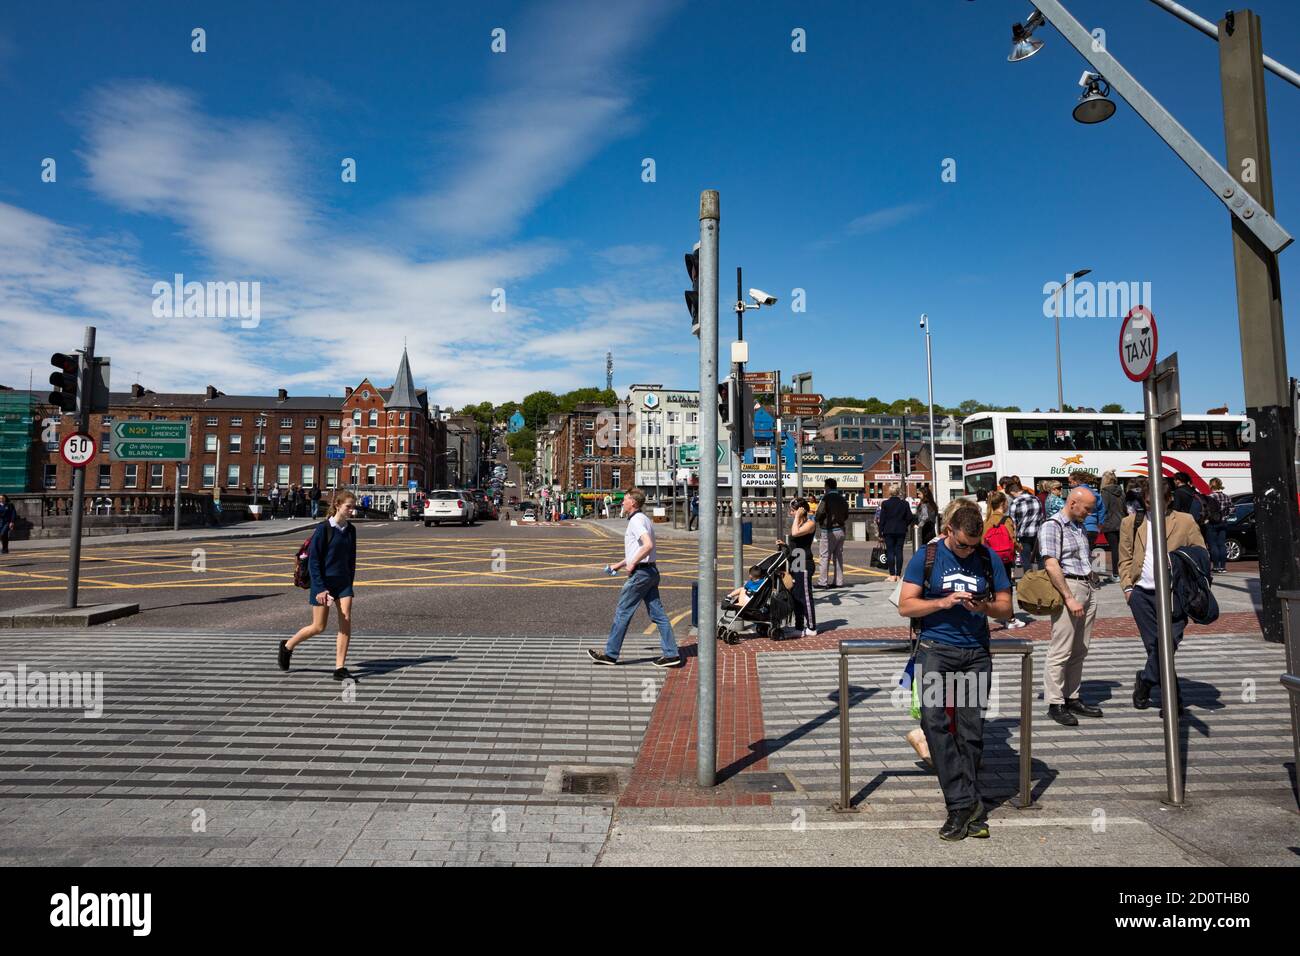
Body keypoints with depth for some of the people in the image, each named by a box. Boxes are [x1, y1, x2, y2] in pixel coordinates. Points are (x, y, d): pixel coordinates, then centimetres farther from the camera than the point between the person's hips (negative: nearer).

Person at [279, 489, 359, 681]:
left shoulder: (350, 529, 4)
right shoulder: (324, 529, -13)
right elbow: (313, 560, -12)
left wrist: (350, 583, 11)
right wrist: (320, 588, -16)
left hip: (343, 582, 5)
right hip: (323, 582, -5)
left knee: (346, 622, -6)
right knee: (318, 627, 4)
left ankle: (340, 668, 0)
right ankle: (287, 646, 32)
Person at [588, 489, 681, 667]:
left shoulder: (636, 521, -13)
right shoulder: (644, 519, 19)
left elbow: (648, 546, -29)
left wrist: (632, 565, -20)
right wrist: (619, 565, 29)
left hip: (641, 573, -10)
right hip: (651, 572, 10)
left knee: (622, 612, 0)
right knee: (658, 613, 8)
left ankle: (611, 654, 8)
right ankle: (671, 654, 7)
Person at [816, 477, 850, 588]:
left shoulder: (826, 498, -10)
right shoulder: (843, 499, 11)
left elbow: (820, 513, -16)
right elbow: (846, 516, 15)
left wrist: (818, 522, 3)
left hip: (829, 530, -7)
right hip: (841, 530, 7)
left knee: (825, 556, -3)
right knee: (839, 557, 11)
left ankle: (823, 582, -4)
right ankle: (839, 581, 12)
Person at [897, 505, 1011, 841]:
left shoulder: (989, 559, 7)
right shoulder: (926, 557, 0)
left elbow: (1006, 607, 11)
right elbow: (905, 606, -1)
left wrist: (985, 607, -11)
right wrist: (943, 602, -16)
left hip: (976, 652, 2)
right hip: (935, 647, -2)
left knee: (971, 731, 3)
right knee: (933, 719, -19)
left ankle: (962, 807, 16)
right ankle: (967, 802, -12)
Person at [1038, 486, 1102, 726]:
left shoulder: (1079, 528, 19)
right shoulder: (1052, 526, -9)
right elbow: (1052, 565, -18)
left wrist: (1092, 587, 16)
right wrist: (1069, 598, -21)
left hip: (1088, 588, 9)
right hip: (1068, 586, -9)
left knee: (1080, 650, 12)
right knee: (1060, 651, -6)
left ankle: (1072, 698, 20)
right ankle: (1055, 704, 0)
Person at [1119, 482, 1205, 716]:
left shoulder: (1185, 521, 6)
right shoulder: (1130, 523, 10)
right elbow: (1125, 559, 13)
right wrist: (1127, 586, 2)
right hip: (1141, 593, 1)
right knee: (1155, 646, 4)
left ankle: (1145, 680, 8)